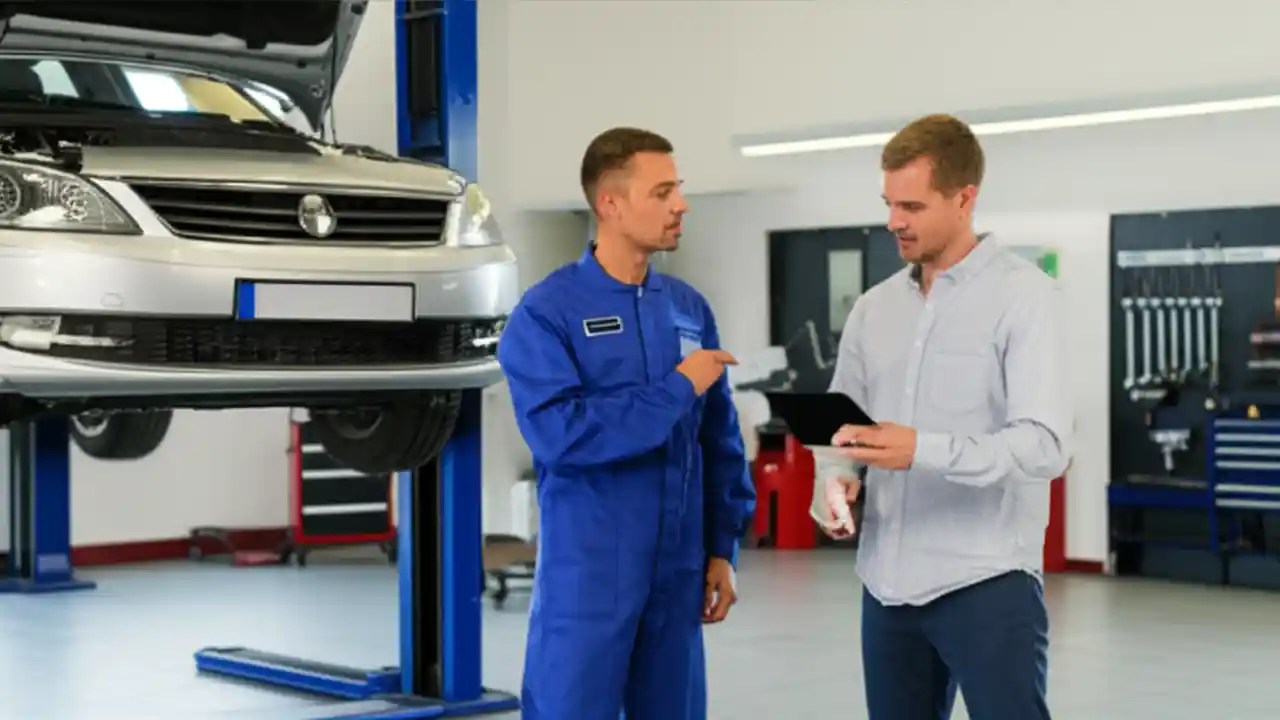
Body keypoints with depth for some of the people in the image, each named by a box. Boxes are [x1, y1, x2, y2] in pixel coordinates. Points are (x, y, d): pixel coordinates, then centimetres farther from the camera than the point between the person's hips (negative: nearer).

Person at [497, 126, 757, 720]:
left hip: (677, 574, 6)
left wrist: (722, 547, 8)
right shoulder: (547, 313, -8)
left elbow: (720, 441, 13)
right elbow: (557, 433, -22)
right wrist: (677, 389, -16)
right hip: (586, 576, -5)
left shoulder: (689, 308, 9)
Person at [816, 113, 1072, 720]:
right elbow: (841, 422, 17)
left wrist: (922, 451, -27)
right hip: (887, 583, 6)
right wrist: (838, 480, -5)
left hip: (985, 582, -6)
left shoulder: (1023, 295, -7)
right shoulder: (873, 308, 12)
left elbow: (1044, 444, -16)